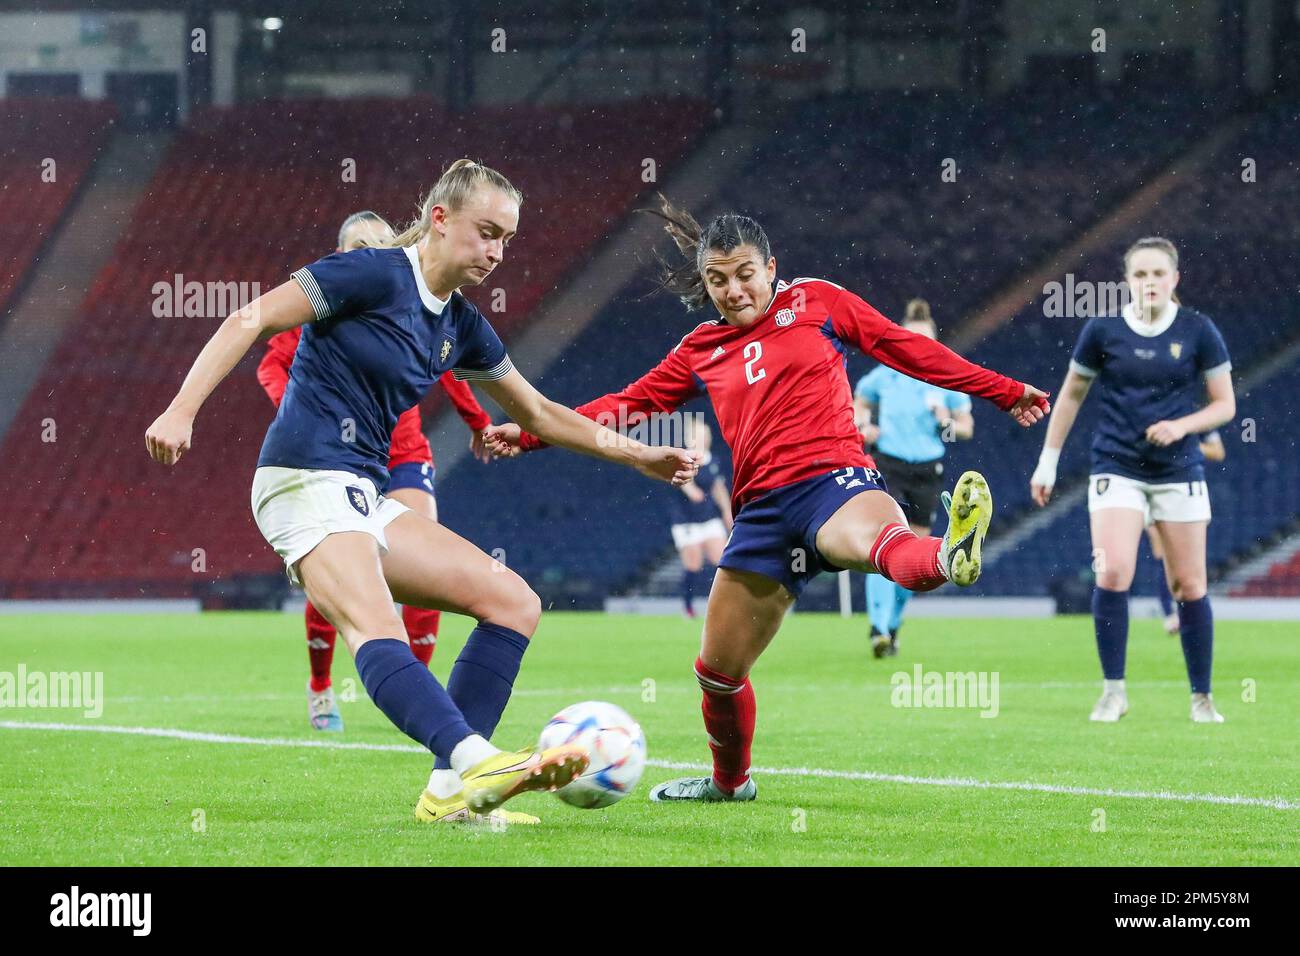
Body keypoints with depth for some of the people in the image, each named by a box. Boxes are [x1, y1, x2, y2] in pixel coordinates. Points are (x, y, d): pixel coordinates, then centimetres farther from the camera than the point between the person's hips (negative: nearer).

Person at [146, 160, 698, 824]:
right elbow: (249, 320, -13)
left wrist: (636, 455, 23)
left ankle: (450, 791, -10)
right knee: (376, 630, -32)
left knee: (514, 601, 1)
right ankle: (478, 763, -56)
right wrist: (182, 411, -22)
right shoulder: (375, 275, -9)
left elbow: (538, 414, 28)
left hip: (366, 499, 9)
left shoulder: (461, 327, 14)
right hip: (306, 479, -9)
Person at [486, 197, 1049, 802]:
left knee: (883, 540, -43)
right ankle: (729, 781, 35)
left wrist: (1005, 393, 12)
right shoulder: (701, 351, 19)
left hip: (832, 477, -5)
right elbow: (629, 403, 27)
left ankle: (950, 557, -78)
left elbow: (910, 350, 13)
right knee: (718, 671, 8)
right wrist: (531, 433, 22)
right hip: (762, 509, 5)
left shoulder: (816, 302, 11)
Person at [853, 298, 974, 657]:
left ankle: (893, 625, 27)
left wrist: (947, 421, -12)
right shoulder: (883, 376, -1)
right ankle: (879, 629, -24)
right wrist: (863, 426, -2)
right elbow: (858, 403, 18)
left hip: (927, 472, 2)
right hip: (887, 468, -2)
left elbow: (967, 427, 9)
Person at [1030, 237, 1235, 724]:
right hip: (1116, 469, 0)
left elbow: (1225, 404, 2)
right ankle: (1113, 691, -5)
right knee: (1112, 574, -17)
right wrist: (1047, 461, 9)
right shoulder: (1102, 330, -2)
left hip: (1179, 471, 1)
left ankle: (1202, 697, 16)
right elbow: (1071, 395, 10)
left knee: (1189, 584, 3)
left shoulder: (1198, 331, -3)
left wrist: (1181, 426, -16)